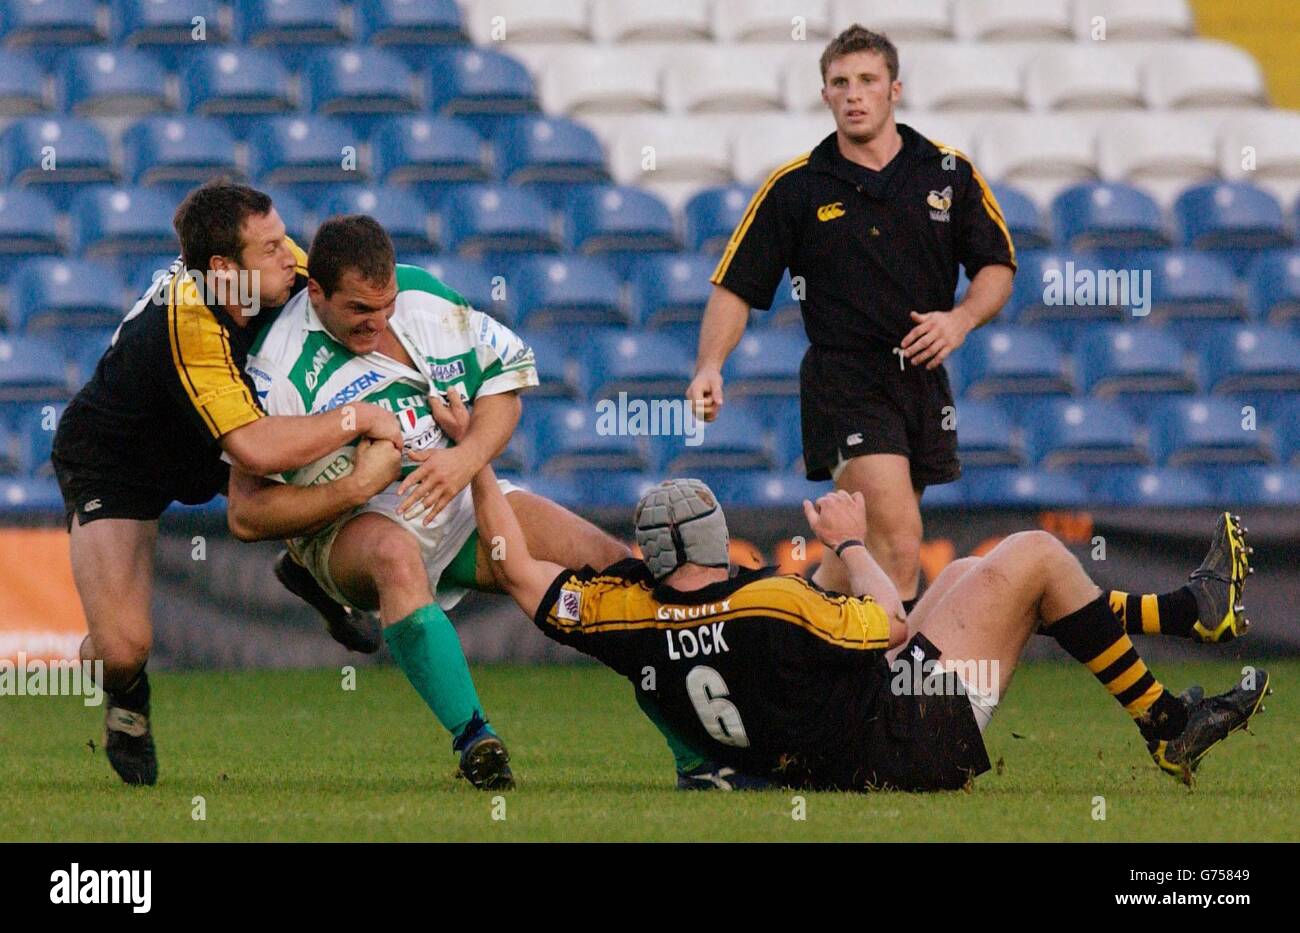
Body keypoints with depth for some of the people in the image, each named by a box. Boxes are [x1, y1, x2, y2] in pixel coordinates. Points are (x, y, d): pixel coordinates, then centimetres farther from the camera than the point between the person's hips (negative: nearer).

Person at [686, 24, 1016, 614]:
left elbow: (997, 268, 11)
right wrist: (709, 367, -13)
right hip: (843, 382, -4)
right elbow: (737, 286, 2)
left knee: (871, 552, 10)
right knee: (898, 543, -20)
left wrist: (960, 319, -9)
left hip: (922, 378, 4)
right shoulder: (794, 187, 1)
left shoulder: (949, 173, 7)